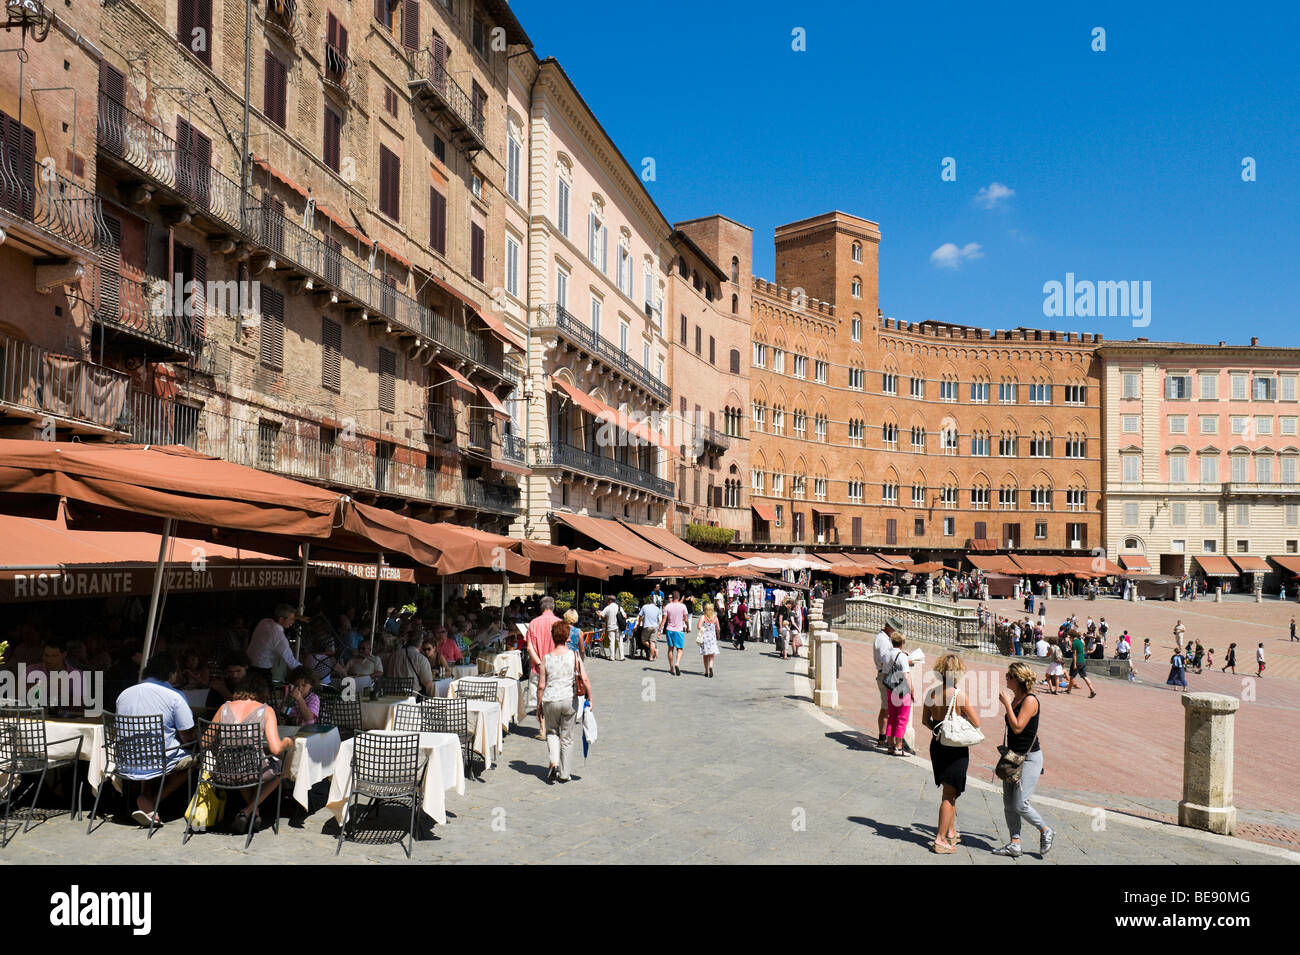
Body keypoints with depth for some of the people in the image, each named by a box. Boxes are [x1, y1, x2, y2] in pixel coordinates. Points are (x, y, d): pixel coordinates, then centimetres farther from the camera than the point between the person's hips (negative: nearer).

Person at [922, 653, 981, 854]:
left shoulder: (932, 692, -4)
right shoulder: (960, 696, -20)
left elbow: (925, 720, 7)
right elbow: (976, 723, -12)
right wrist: (970, 710, 7)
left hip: (937, 745, 6)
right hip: (956, 749, -6)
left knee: (949, 792, 22)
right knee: (949, 795, 4)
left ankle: (951, 832, 34)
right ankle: (940, 839, 6)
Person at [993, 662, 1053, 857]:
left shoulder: (1030, 700, -17)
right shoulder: (1015, 699, 9)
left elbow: (1018, 727, -24)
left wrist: (1007, 703, -21)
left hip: (1029, 757, -9)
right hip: (1013, 756, 9)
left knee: (1020, 805, -6)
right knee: (1009, 803, 8)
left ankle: (1046, 831, 18)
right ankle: (1014, 844, 15)